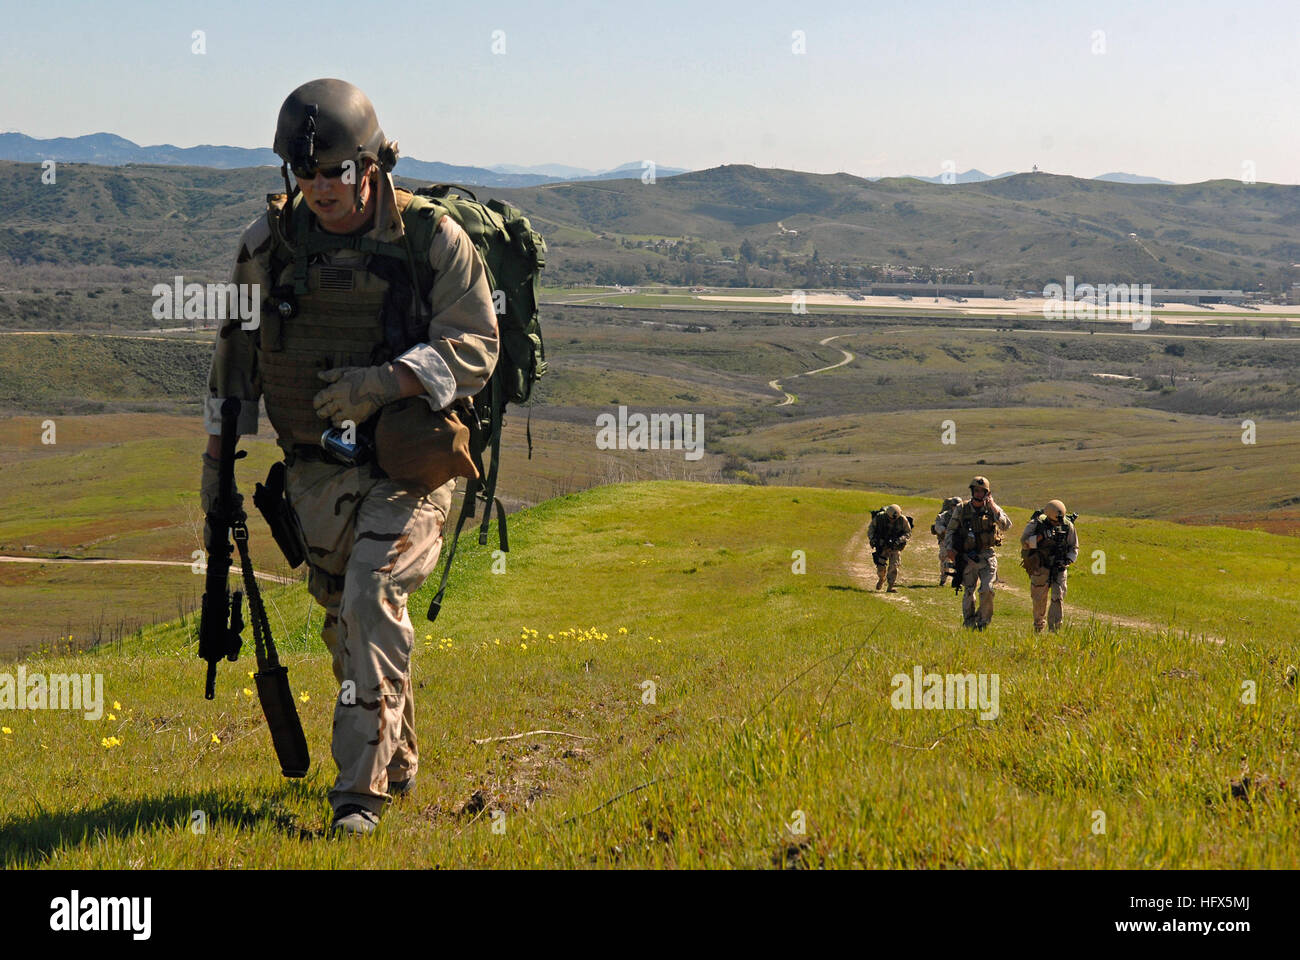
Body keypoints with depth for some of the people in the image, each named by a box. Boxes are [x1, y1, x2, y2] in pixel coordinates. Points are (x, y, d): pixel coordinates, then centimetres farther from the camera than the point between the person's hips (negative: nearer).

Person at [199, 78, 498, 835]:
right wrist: (218, 454, 14)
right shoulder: (269, 241, 1)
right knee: (347, 621, 11)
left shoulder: (433, 240, -11)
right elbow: (237, 349, 13)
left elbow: (475, 351, -12)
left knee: (372, 596, -20)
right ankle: (399, 764, 31)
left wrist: (386, 381, -26)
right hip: (316, 467, 5)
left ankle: (362, 789, -16)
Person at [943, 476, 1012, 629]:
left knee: (987, 590, -14)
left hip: (987, 555, -1)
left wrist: (993, 506, -17)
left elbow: (1006, 526, -14)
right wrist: (949, 548, -4)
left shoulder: (992, 508, 1)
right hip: (967, 557, 1)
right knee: (968, 592, 4)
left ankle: (983, 621, 6)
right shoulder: (961, 509, 2)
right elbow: (951, 530, 9)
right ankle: (969, 625, 17)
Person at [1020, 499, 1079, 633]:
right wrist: (1041, 537, -31)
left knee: (1058, 598, -10)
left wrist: (1068, 560, -13)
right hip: (1040, 567, -1)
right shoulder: (1036, 524, -13)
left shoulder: (1067, 526, -5)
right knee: (1039, 599, 8)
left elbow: (1074, 547, 4)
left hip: (1059, 567, 1)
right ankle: (1038, 626, 30)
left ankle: (1055, 629, -6)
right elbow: (1024, 542, -19)